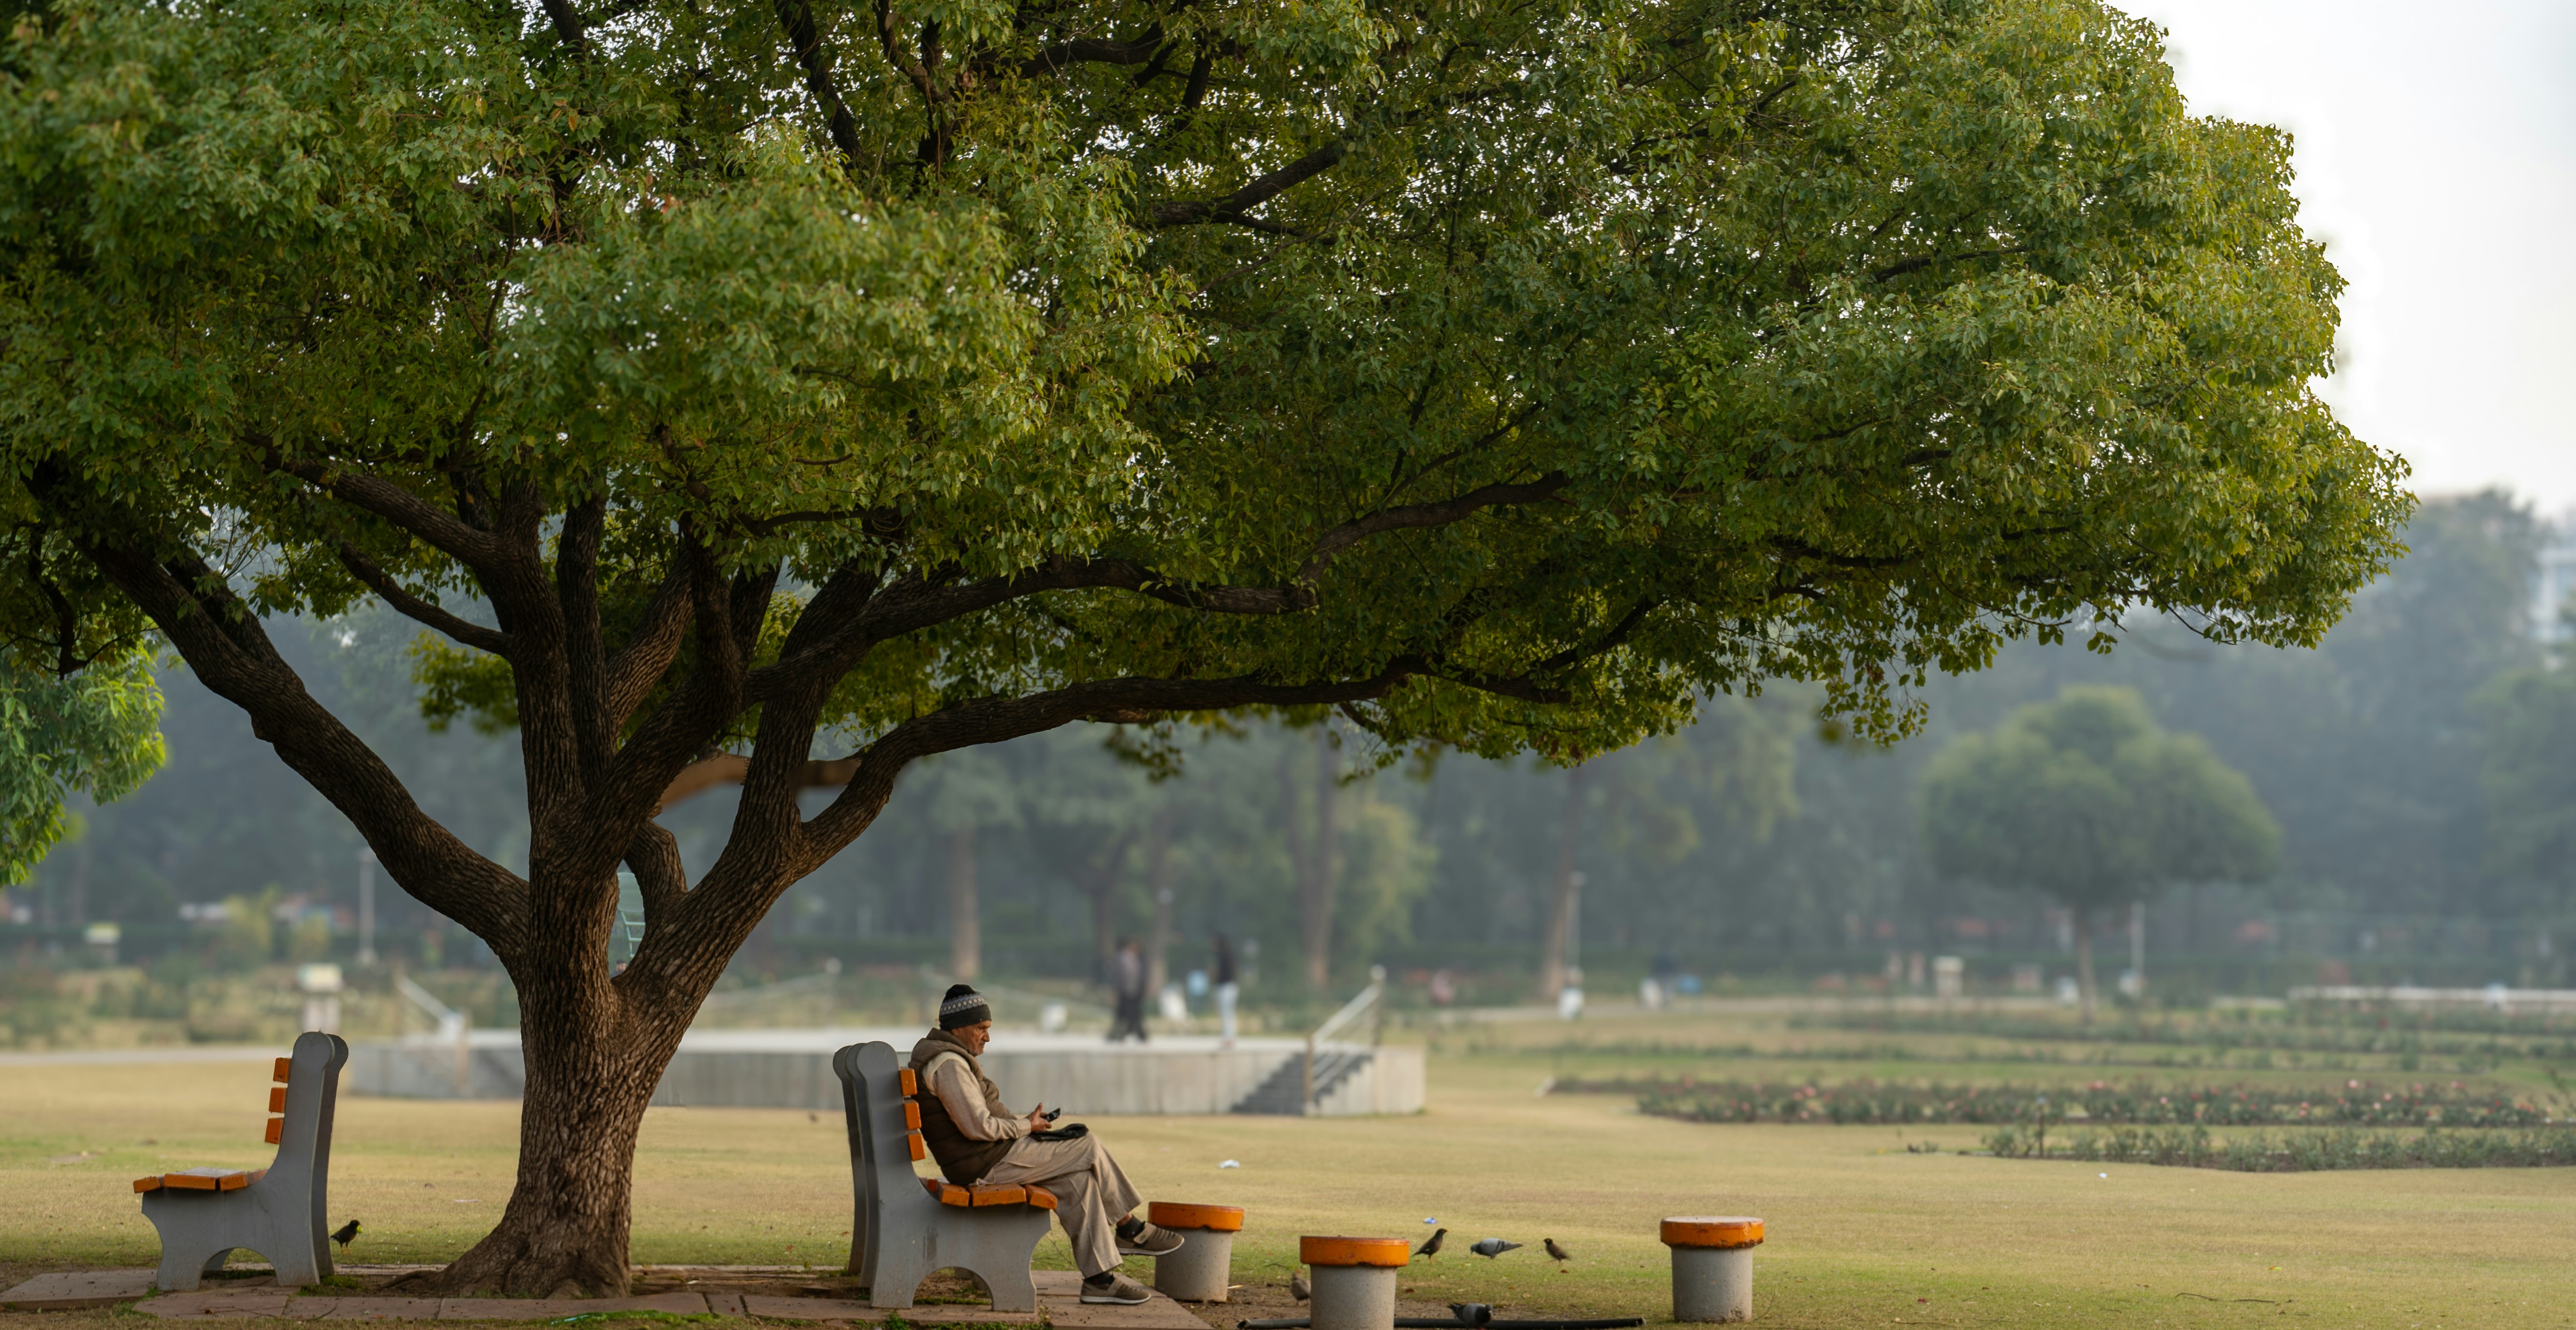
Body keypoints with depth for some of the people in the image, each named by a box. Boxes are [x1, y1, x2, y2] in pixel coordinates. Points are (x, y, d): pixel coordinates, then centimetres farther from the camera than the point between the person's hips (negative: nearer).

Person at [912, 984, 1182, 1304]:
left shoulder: (937, 1055, 16)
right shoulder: (949, 1064, -19)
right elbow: (978, 1127, -24)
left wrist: (1020, 1122, 10)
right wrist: (1026, 1126, -9)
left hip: (980, 1163, 11)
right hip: (988, 1165, -11)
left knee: (1077, 1179, 7)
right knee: (1089, 1149, -5)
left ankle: (1100, 1278, 4)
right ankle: (1130, 1229, 11)